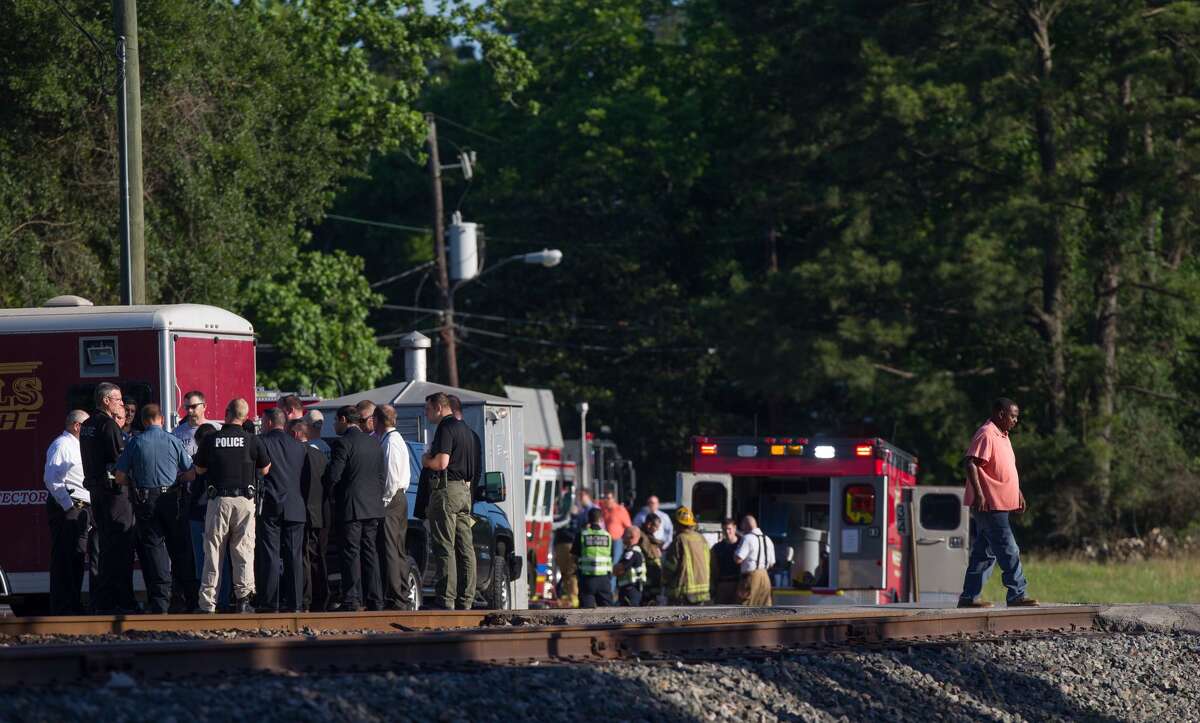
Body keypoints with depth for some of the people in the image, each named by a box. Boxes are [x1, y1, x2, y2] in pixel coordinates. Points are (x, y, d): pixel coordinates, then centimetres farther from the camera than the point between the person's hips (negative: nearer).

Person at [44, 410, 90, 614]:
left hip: (81, 509, 10)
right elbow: (51, 479, -16)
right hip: (67, 508, -10)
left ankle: (74, 604, 15)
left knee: (77, 557, 10)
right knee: (65, 558, -11)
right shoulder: (62, 445, -7)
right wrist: (68, 505, -20)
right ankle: (62, 607, -13)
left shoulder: (76, 446, 24)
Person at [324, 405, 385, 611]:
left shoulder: (343, 443, -11)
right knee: (369, 551, 10)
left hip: (351, 507, -7)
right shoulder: (373, 443, 13)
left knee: (351, 553, -6)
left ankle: (352, 599, -9)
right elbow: (381, 476, 15)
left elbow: (333, 475, -14)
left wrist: (329, 491, 4)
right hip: (373, 507, 7)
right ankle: (374, 599, 9)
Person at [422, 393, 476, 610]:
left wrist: (426, 461, -2)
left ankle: (446, 599, -12)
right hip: (465, 490, 9)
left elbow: (442, 462, -22)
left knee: (444, 547, -9)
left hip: (446, 489, -9)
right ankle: (466, 600, 8)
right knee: (465, 547, 7)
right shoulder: (464, 428, 18)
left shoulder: (445, 429, -12)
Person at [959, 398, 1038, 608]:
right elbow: (970, 464, -22)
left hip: (999, 505, 10)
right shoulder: (986, 435, -13)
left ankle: (969, 597, 11)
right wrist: (979, 494, -27)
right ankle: (1016, 595, -8)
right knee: (1008, 551, -9)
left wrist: (1018, 494, 27)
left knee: (984, 552, 9)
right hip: (989, 504, -10)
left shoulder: (1002, 437, 18)